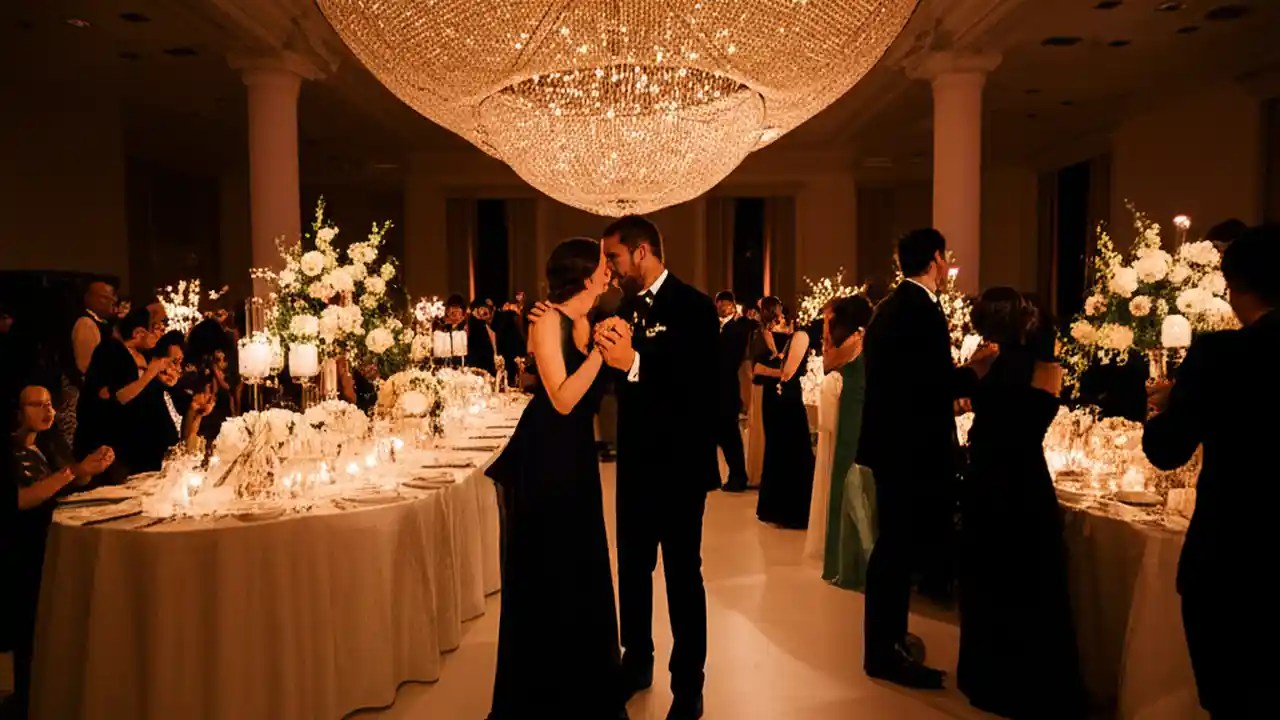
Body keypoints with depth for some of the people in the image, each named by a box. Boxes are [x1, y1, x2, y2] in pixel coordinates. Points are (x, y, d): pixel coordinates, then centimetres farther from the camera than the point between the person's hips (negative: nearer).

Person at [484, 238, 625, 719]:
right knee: (544, 572, 5)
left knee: (581, 566, 18)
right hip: (544, 460, -8)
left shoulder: (587, 321, 7)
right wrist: (601, 349, -26)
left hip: (577, 456, 8)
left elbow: (592, 393, 2)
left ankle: (580, 681, 36)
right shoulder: (549, 319, -16)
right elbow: (562, 399, -24)